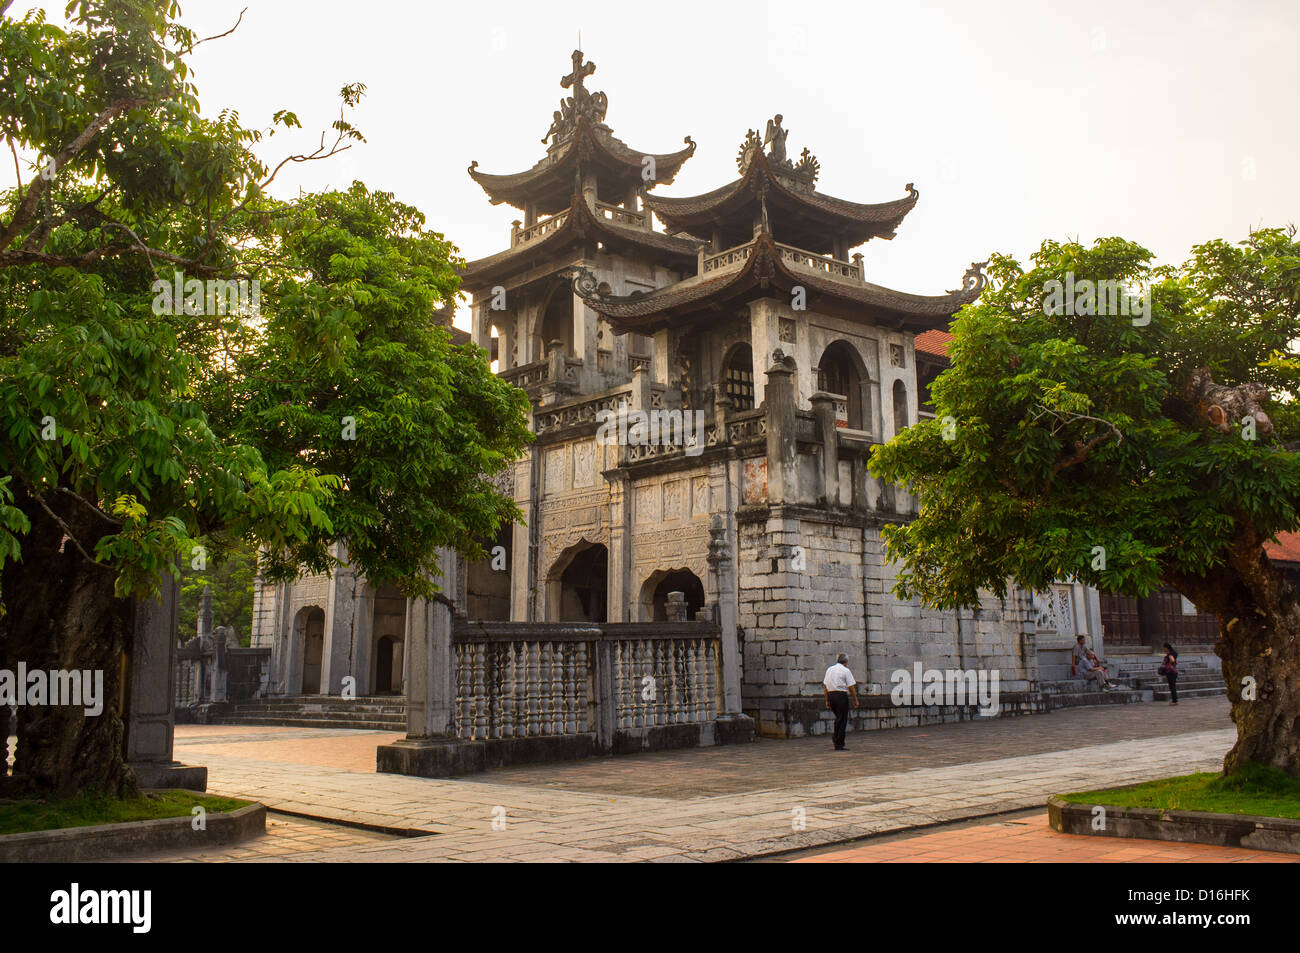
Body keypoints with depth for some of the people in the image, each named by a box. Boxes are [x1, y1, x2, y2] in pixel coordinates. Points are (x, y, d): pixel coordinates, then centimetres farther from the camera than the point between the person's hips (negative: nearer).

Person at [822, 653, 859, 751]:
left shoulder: (829, 669, 14)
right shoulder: (846, 670, -4)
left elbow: (825, 686, 14)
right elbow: (851, 687, -7)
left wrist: (827, 700, 18)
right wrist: (855, 700, 0)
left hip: (830, 695, 6)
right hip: (841, 695, -6)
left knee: (838, 718, 21)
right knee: (842, 720, -1)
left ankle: (835, 737, 10)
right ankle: (839, 745, 0)